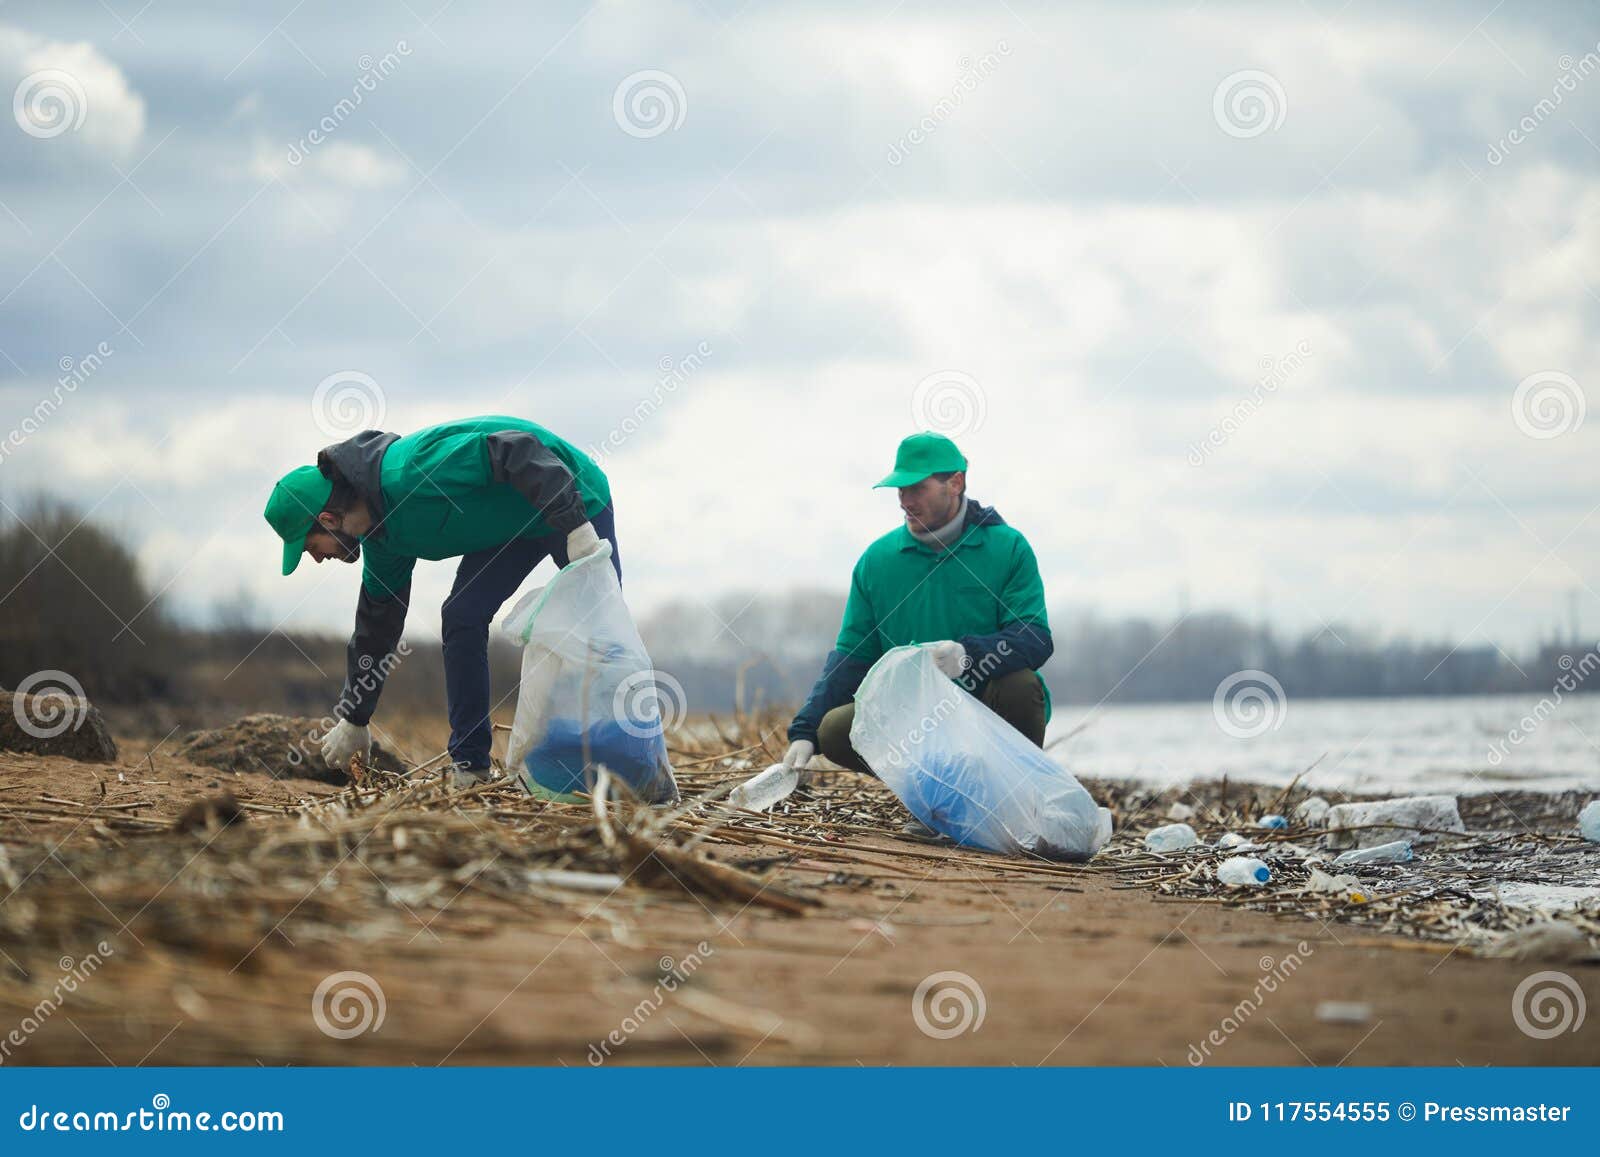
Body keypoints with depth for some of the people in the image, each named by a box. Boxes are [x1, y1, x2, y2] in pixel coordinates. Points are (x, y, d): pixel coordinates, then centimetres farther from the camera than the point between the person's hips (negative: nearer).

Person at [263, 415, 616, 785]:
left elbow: (517, 452, -38)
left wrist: (576, 527, -40)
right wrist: (353, 721, 14)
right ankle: (469, 764, -2)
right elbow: (377, 625, 8)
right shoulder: (384, 537, -4)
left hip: (573, 500, -7)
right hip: (510, 525, 7)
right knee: (461, 618, -6)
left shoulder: (410, 474, -35)